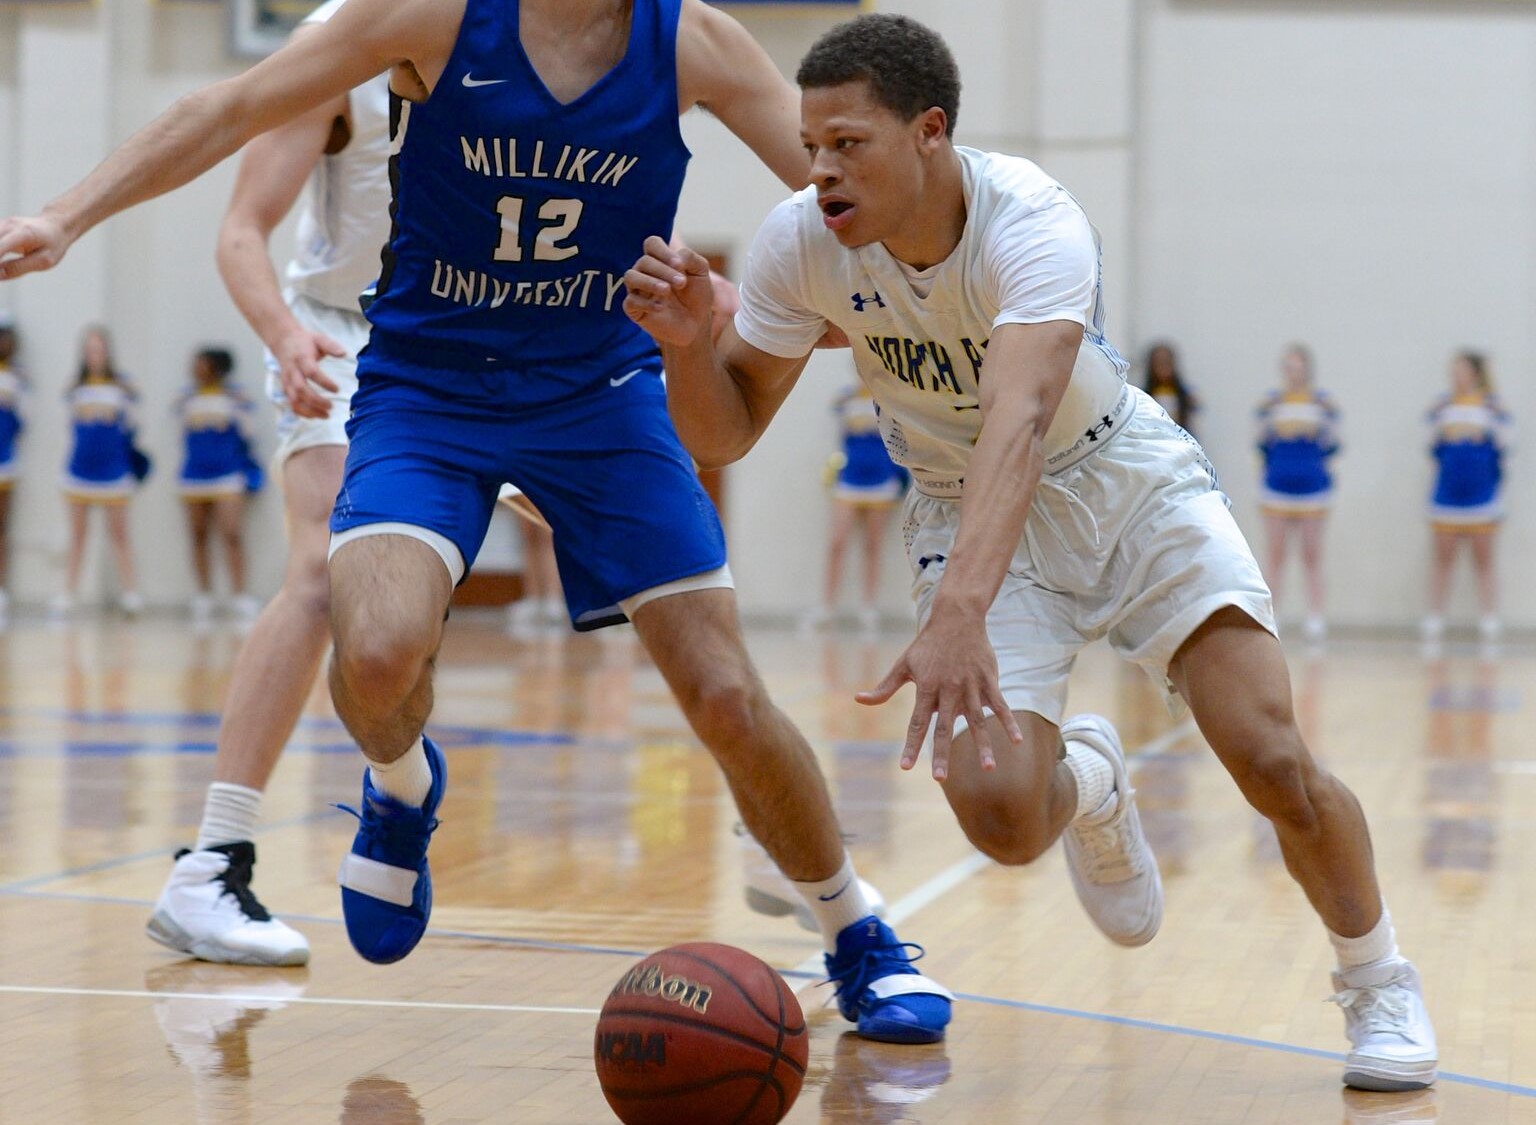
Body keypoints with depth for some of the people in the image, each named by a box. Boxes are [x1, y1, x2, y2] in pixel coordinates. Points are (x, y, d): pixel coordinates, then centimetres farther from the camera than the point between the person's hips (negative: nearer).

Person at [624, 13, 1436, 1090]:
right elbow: (724, 434, -9)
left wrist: (958, 614, -63)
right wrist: (687, 341, -32)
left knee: (1274, 762, -18)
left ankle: (1379, 984, 11)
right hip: (968, 512, 3)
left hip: (1131, 483, -3)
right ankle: (1086, 780, 21)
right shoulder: (802, 244, -19)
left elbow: (1018, 427, -49)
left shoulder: (1033, 224, -33)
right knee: (1000, 816, -19)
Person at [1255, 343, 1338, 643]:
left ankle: (1316, 616, 6)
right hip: (1277, 488, 1)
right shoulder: (1271, 403, 4)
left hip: (1313, 486, -1)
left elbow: (1331, 446, -1)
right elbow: (1263, 444, 3)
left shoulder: (1323, 402, 0)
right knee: (1275, 555, 3)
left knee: (1312, 555, 3)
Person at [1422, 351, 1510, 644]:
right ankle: (1435, 620, 11)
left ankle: (1490, 621, 8)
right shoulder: (1443, 408, 5)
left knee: (1483, 562, 5)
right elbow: (1434, 447, 4)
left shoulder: (1492, 406, -1)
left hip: (1482, 495, -2)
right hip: (1448, 495, 2)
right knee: (1442, 559, 6)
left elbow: (1502, 449, -1)